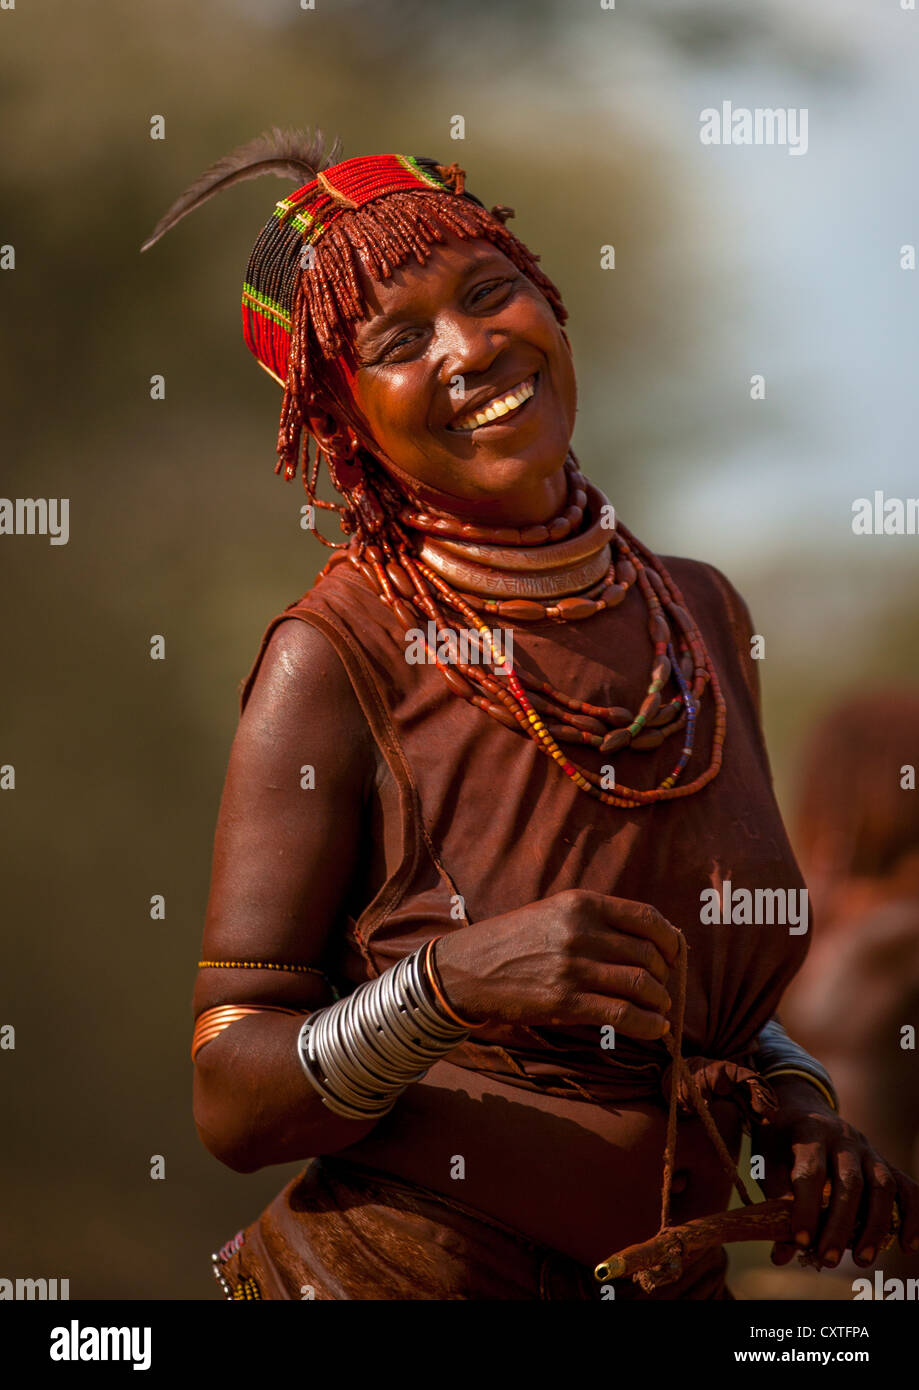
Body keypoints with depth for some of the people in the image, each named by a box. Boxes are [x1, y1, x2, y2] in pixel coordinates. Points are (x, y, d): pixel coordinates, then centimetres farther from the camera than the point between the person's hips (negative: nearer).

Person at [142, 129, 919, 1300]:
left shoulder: (701, 615, 1)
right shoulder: (333, 663, -14)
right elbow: (230, 1102, -17)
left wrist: (801, 1112, -3)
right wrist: (450, 983, -31)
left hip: (673, 1279, 5)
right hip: (401, 1269, -5)